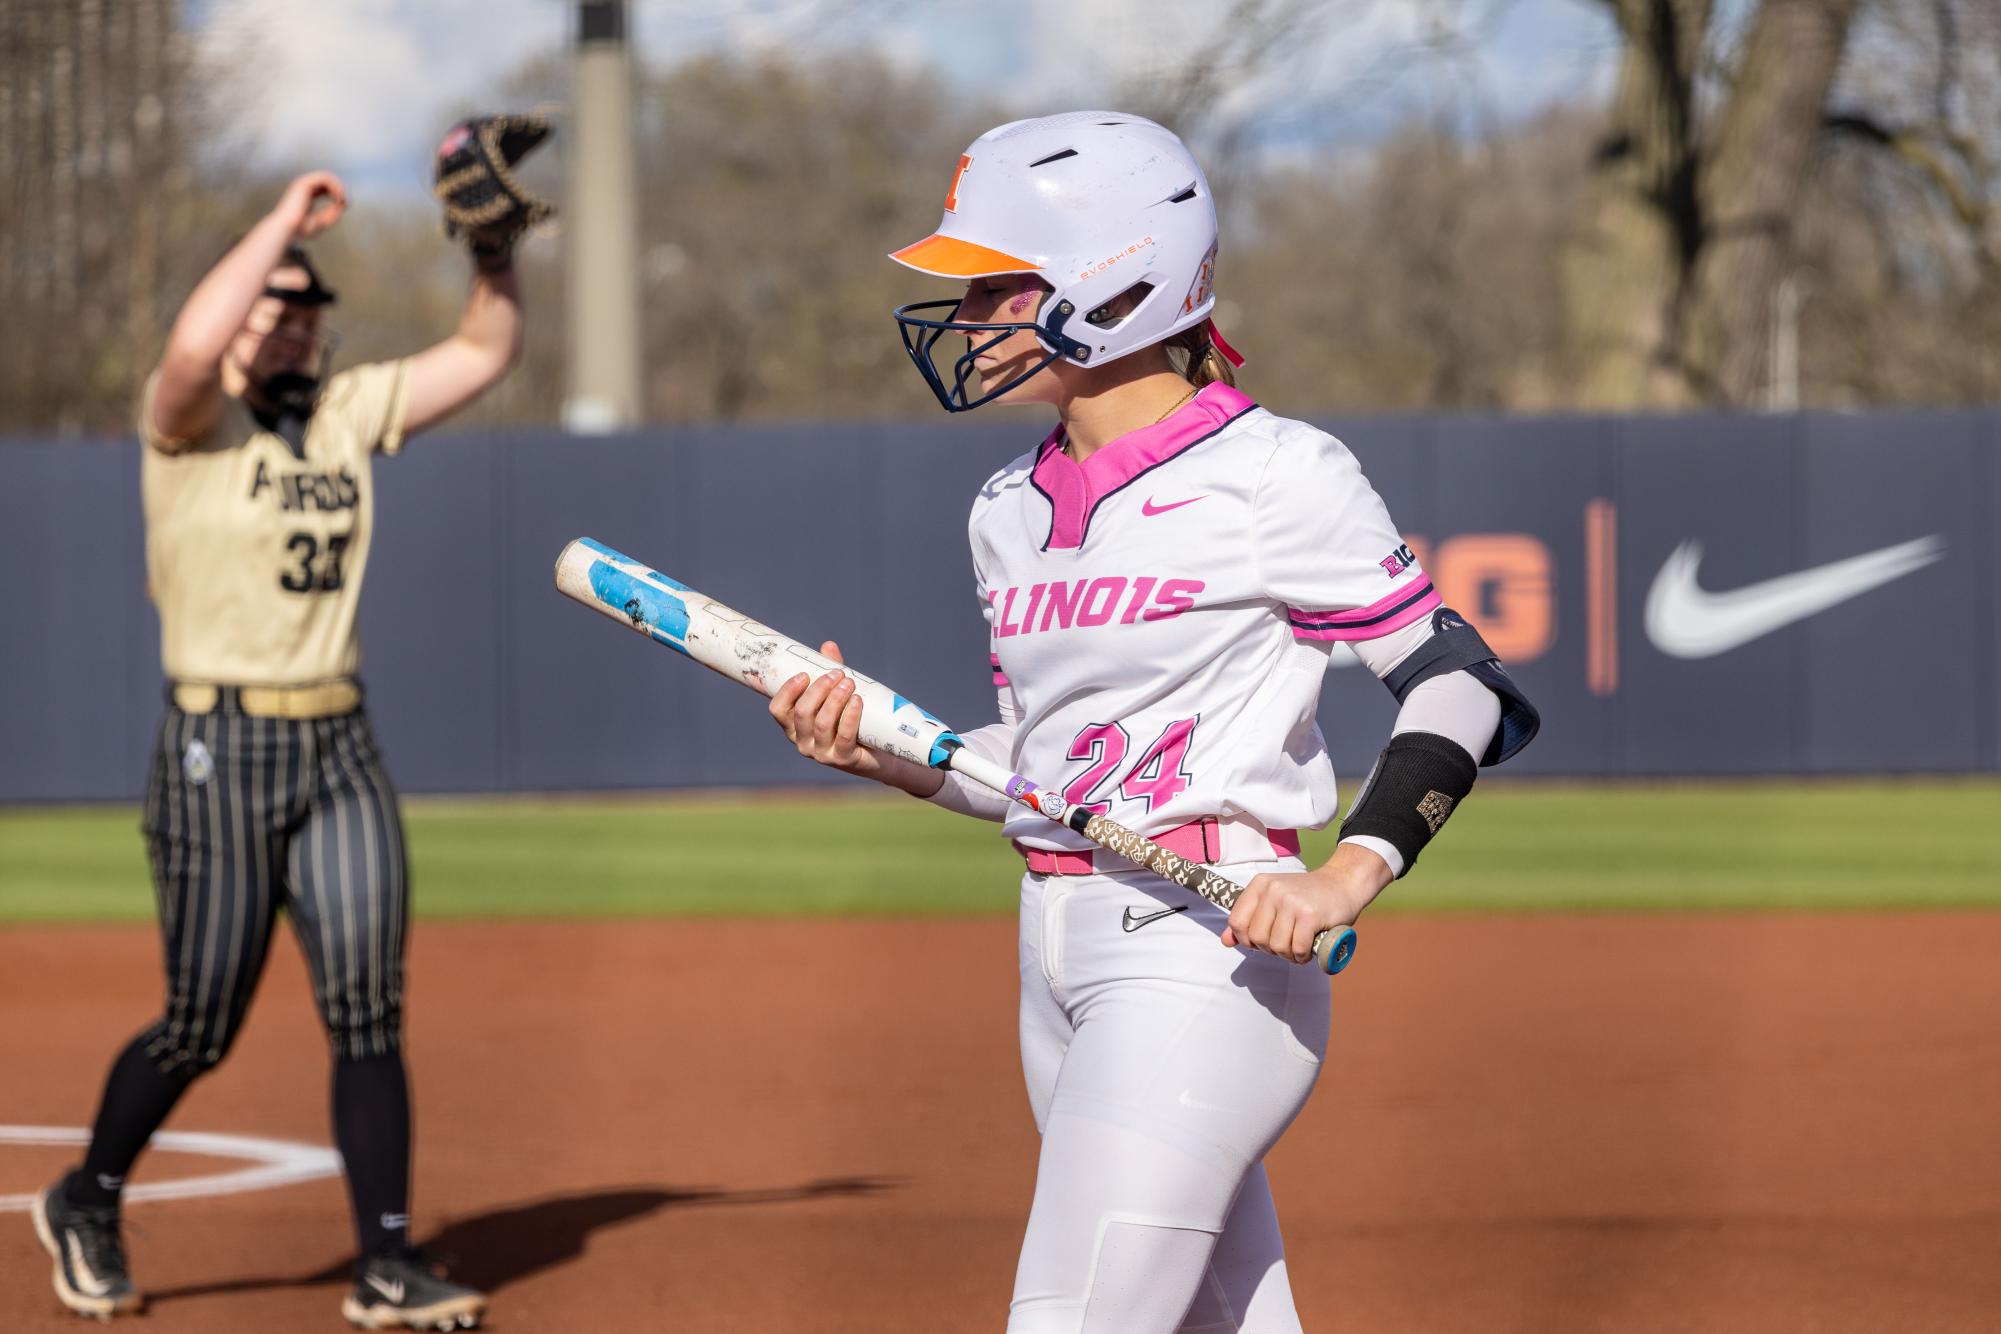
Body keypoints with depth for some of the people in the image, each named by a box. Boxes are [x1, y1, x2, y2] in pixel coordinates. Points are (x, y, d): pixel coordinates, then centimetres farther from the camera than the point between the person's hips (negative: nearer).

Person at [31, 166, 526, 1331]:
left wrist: (495, 240, -1)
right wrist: (284, 222, -23)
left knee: (370, 1013, -2)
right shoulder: (191, 422, -7)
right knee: (203, 1027, 2)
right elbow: (195, 349, -30)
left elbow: (485, 353, 14)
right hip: (220, 753, -5)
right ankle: (88, 1205, 26)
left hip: (341, 752, 5)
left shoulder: (348, 412, 11)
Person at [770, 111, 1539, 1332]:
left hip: (1206, 947, -8)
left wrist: (1351, 874, -22)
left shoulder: (1271, 477, -9)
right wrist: (880, 749, 1)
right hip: (1061, 953, 8)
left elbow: (1463, 688, -9)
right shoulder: (1014, 511, 13)